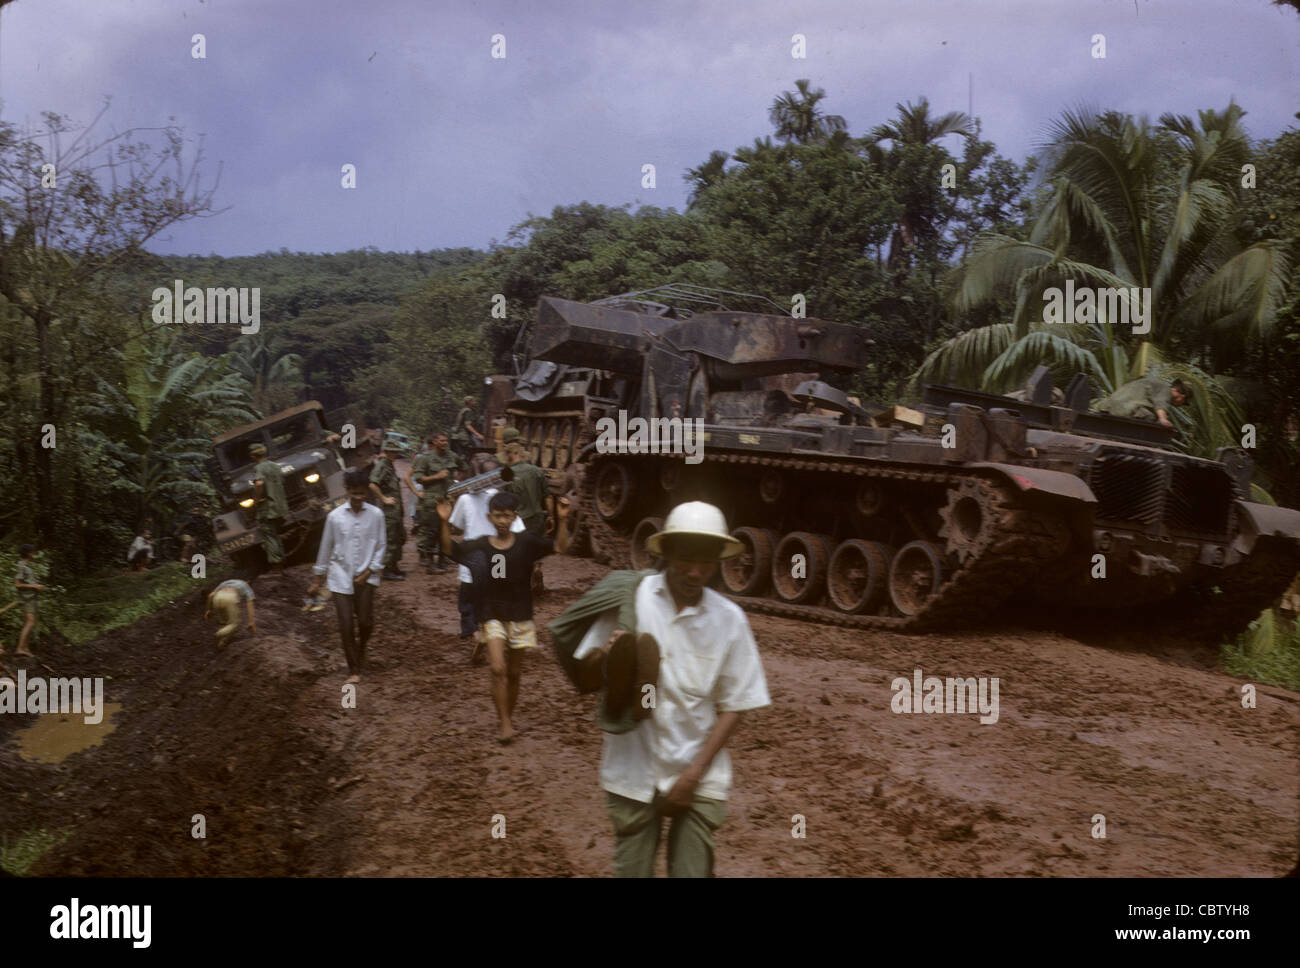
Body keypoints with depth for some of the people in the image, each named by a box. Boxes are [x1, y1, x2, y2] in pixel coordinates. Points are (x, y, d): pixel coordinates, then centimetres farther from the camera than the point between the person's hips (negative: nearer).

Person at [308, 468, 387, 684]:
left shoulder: (376, 515, -4)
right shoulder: (335, 516, -4)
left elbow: (381, 546, 2)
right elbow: (325, 549, 5)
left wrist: (368, 572, -8)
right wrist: (316, 580, 9)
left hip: (365, 577, 0)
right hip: (341, 577, 0)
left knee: (366, 622, -2)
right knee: (346, 625, -3)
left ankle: (361, 648, 32)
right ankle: (354, 670, 9)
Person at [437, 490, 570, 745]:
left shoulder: (525, 542, -5)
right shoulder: (481, 546, -4)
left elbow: (559, 547, -10)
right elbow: (450, 549, -3)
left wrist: (562, 520, -24)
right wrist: (445, 522, -16)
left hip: (520, 617, 1)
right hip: (492, 616, -1)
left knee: (513, 673, 11)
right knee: (498, 669, -15)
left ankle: (508, 719, 29)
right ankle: (504, 724, -7)